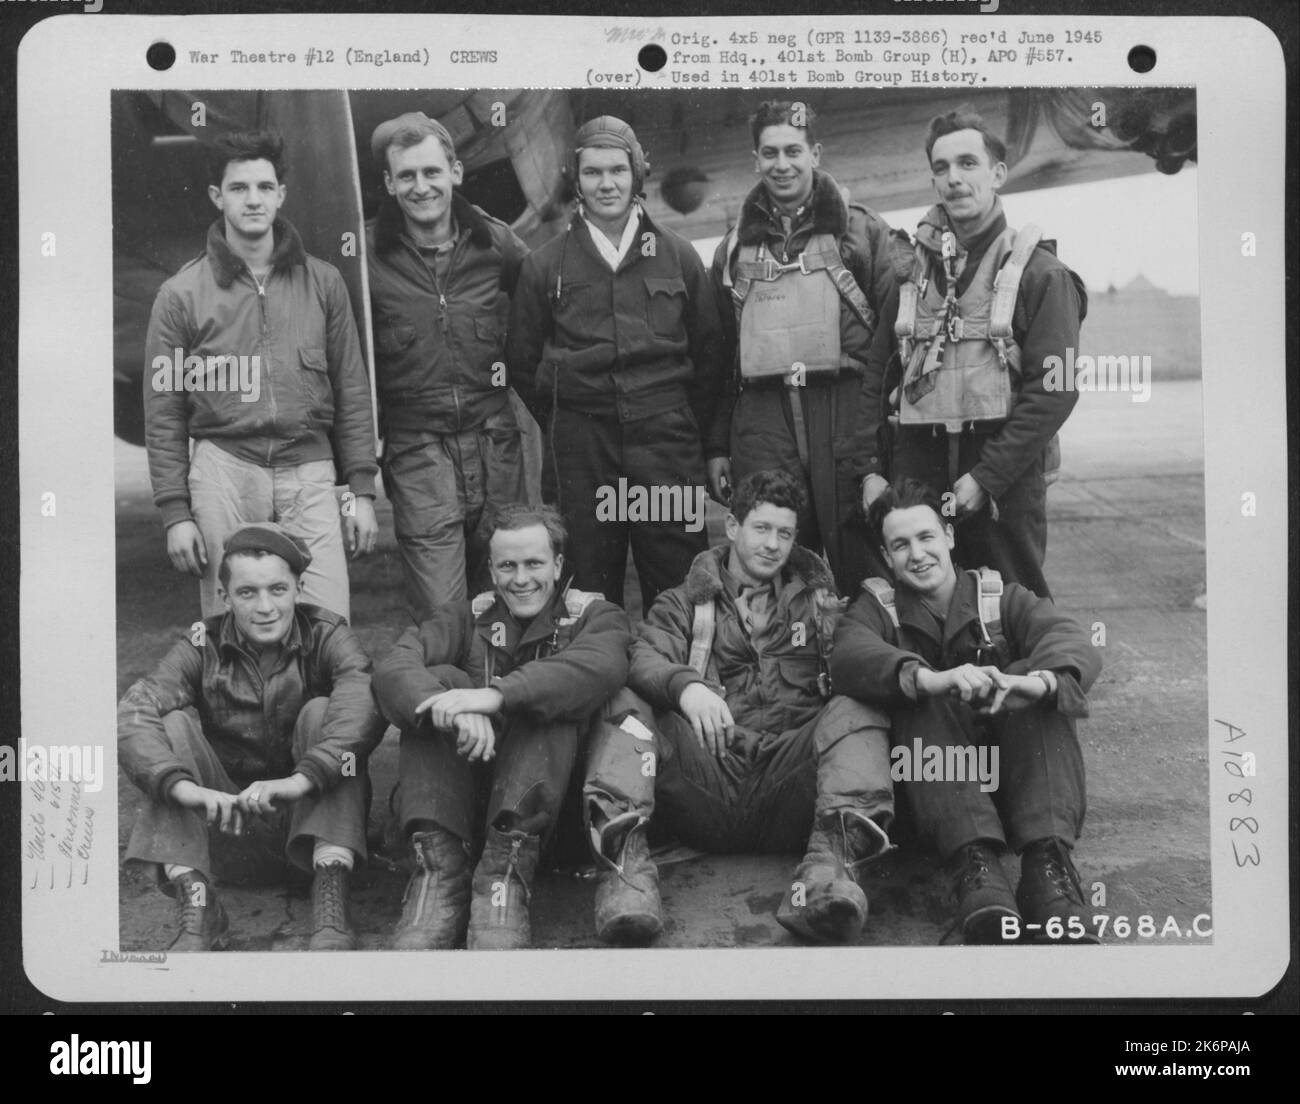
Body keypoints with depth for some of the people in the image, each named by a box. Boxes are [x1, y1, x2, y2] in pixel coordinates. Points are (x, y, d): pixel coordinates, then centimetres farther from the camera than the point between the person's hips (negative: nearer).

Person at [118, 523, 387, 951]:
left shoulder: (325, 635, -9)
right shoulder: (203, 647, -6)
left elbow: (367, 700, -31)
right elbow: (132, 715, -22)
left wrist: (301, 779, -46)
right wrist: (183, 786, -41)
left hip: (313, 809, -1)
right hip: (229, 812, 1)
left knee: (321, 712, -25)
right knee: (174, 724, -19)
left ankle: (331, 900, -34)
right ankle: (197, 906, -29)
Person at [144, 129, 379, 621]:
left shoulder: (323, 282, 10)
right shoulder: (181, 294, 5)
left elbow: (351, 392, 12)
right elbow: (164, 413, 6)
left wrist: (362, 488, 6)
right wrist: (175, 511, 0)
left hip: (309, 471, 1)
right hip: (224, 472, -1)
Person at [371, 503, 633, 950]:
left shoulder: (595, 616, 9)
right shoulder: (466, 618, 14)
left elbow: (600, 668, -19)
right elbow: (393, 669, -8)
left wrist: (497, 695, -34)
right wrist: (451, 709, -31)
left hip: (553, 796, -2)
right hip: (461, 790, 2)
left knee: (551, 698, -23)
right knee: (439, 678, -17)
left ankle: (508, 871, -35)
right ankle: (441, 873, -29)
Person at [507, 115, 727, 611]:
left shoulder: (678, 256, 9)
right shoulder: (545, 264, 7)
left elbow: (708, 352, 12)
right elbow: (522, 360, 13)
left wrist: (706, 438, 9)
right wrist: (563, 423, 9)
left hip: (667, 438, 0)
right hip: (579, 446, 0)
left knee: (679, 579, -1)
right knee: (590, 585, 4)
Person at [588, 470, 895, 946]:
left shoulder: (816, 598, 26)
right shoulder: (685, 603, 21)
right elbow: (645, 658, 0)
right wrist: (686, 686, -23)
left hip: (790, 766, 0)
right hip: (706, 772, 0)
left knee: (855, 713, -25)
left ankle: (829, 863, -48)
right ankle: (624, 858, -43)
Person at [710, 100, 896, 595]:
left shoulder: (861, 230, 8)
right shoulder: (734, 247, 18)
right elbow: (719, 351, 20)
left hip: (847, 413, -2)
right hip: (760, 420, 3)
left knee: (859, 566, -3)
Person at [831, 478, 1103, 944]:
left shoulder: (1002, 597, 15)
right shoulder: (877, 608, 13)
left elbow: (1075, 642, -7)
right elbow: (848, 657, -13)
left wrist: (1040, 680, -33)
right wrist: (927, 678, -35)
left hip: (1015, 778, 1)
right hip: (930, 782, -1)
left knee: (1041, 691, -22)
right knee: (923, 700, -26)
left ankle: (1048, 865, -39)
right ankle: (975, 866, -44)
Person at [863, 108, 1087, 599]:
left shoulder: (1038, 271, 0)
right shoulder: (912, 268, 14)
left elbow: (1055, 389, -10)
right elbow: (877, 374, 12)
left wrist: (985, 479, -15)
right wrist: (870, 470, 1)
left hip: (1005, 474, -3)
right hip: (917, 466, 4)